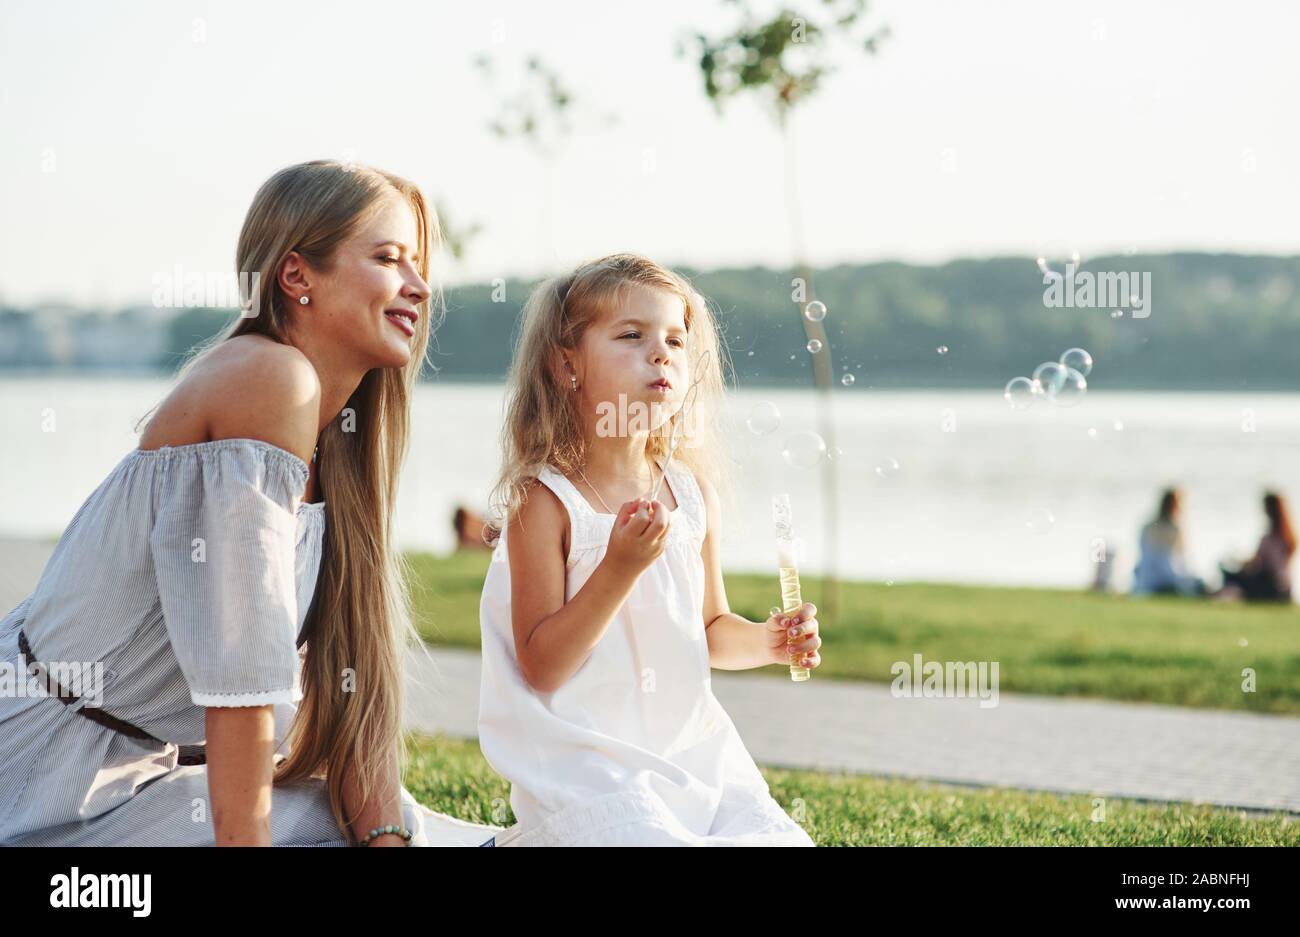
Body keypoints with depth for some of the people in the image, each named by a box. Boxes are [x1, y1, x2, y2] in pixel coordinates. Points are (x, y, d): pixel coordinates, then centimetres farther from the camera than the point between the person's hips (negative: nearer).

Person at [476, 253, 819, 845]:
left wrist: (767, 642, -4)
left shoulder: (692, 492, 4)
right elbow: (540, 667, -16)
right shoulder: (545, 502, -13)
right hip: (585, 766, -6)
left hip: (691, 748, 6)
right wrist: (618, 570, -26)